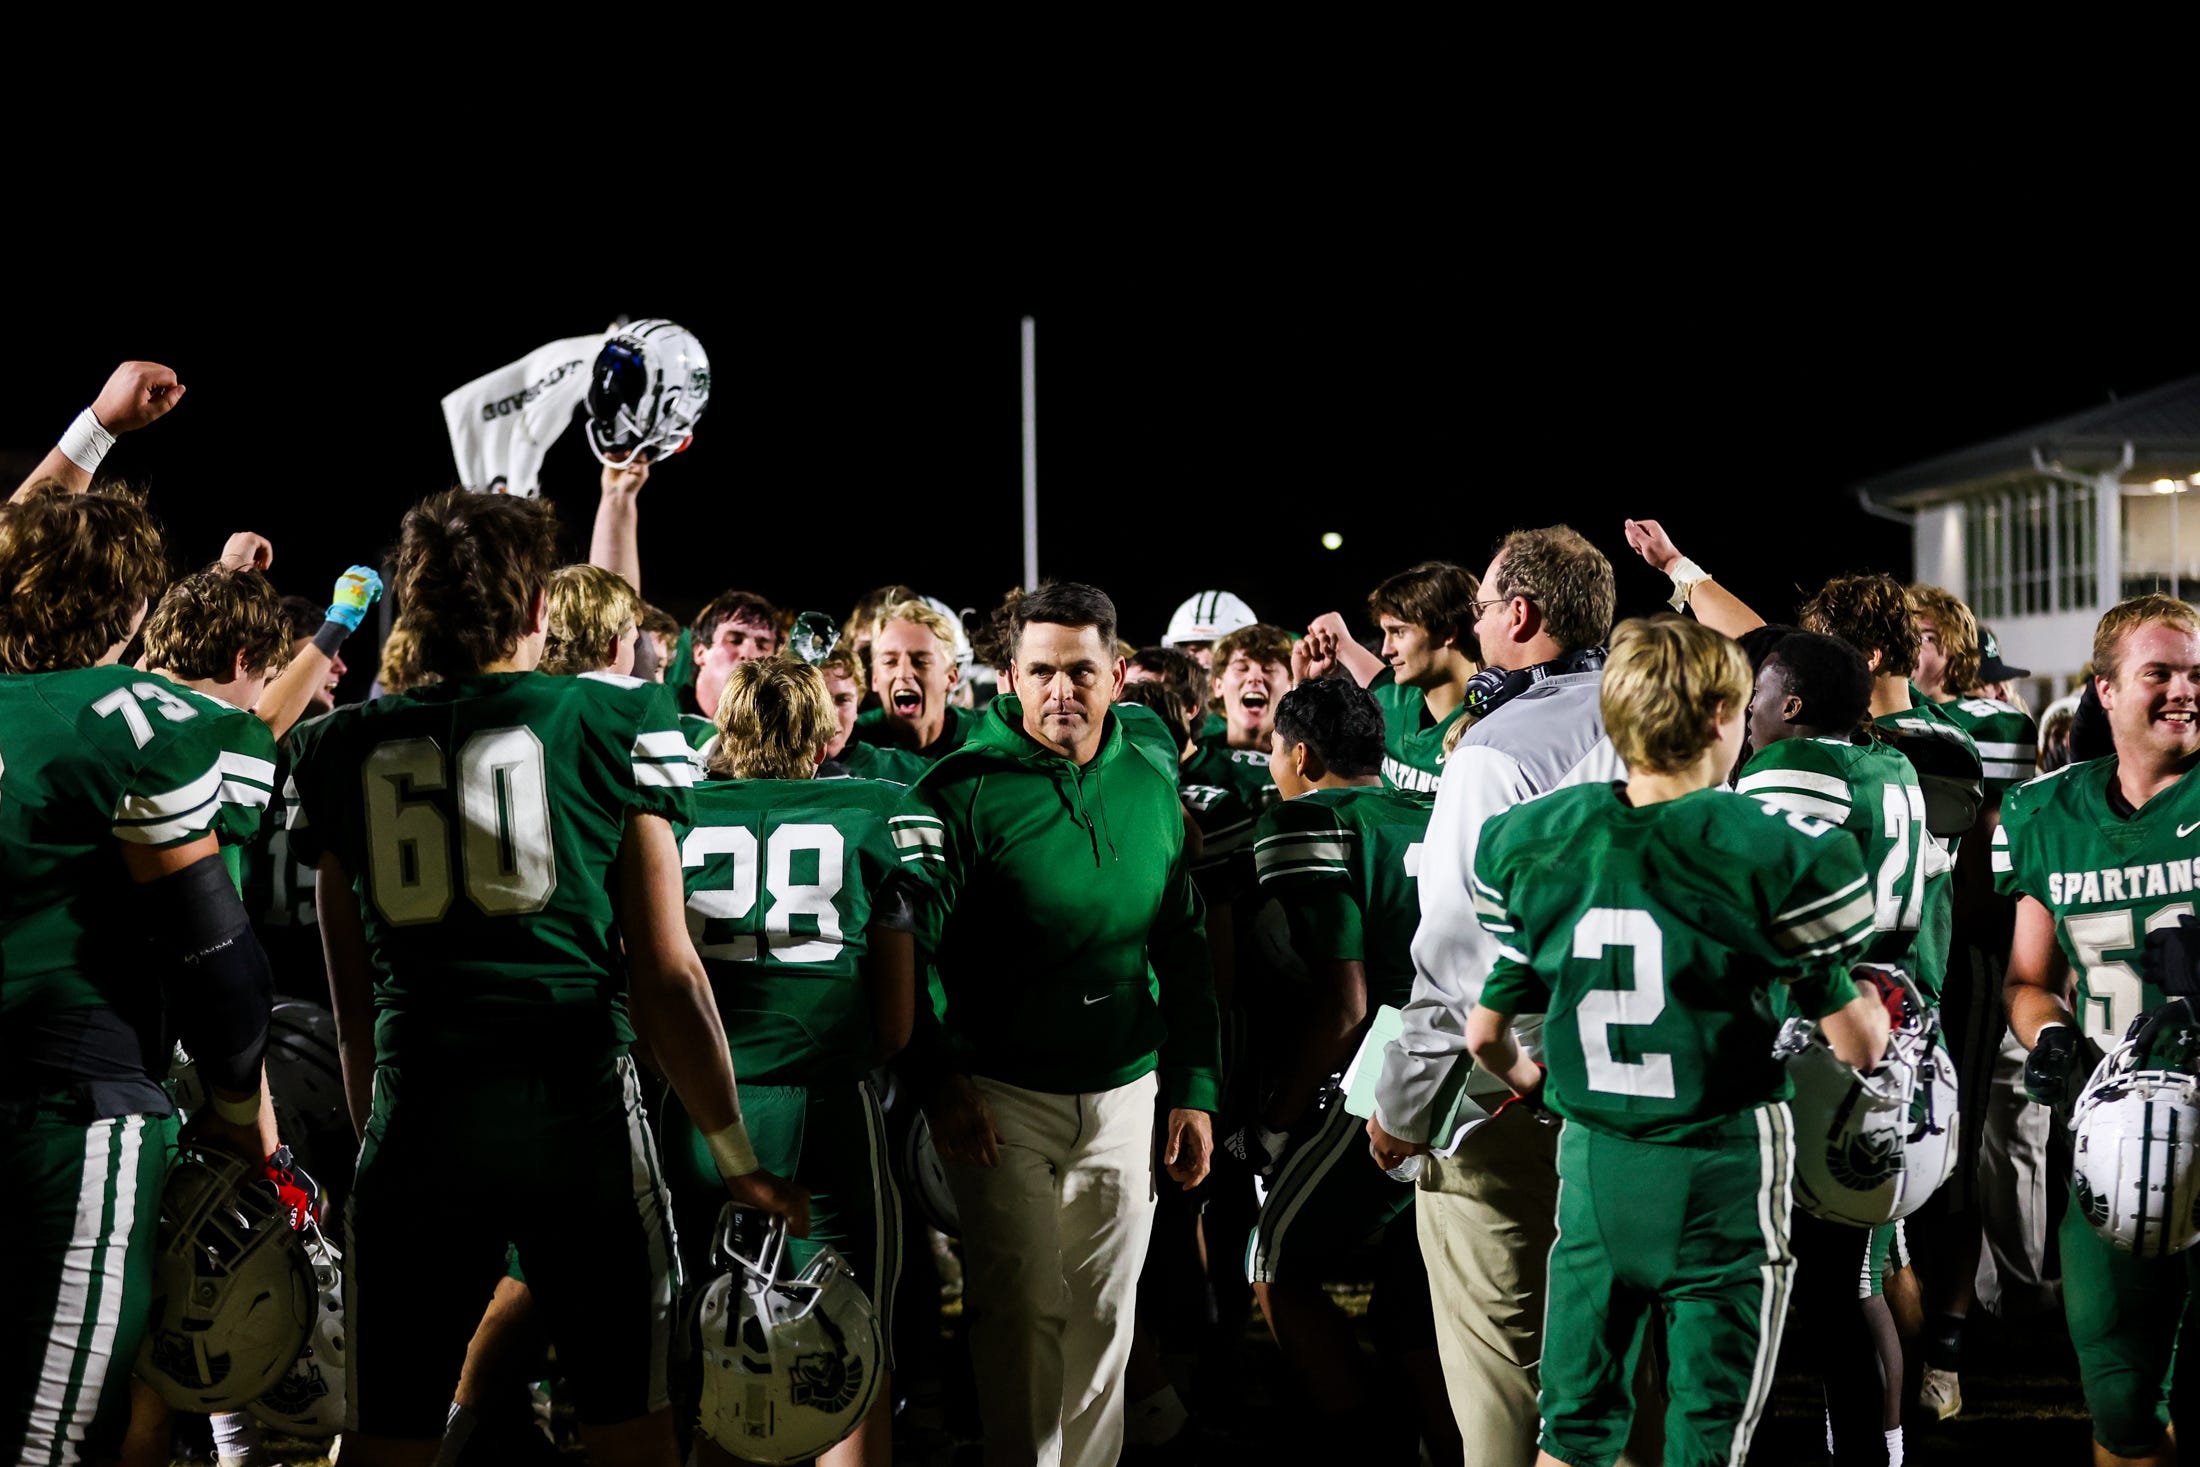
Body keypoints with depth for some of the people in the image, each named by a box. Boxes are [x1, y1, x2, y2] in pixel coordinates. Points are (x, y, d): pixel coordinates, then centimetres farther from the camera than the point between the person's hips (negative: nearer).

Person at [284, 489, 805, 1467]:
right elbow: (667, 976, -1)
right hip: (578, 1099, -2)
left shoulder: (340, 751, 10)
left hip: (416, 1113, 2)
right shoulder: (615, 723, 2)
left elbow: (352, 1005, 12)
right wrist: (737, 1158, 6)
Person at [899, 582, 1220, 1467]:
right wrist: (941, 1077, -17)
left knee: (1104, 1315, 11)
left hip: (1127, 1093, 4)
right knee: (1025, 1310, -5)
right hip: (1002, 1094, -4)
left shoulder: (1153, 788, 7)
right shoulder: (964, 788, -7)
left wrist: (1194, 1089, 9)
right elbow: (910, 945, -9)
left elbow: (1183, 953, 13)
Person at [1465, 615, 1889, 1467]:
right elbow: (1856, 1046, -8)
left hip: (1592, 1163, 4)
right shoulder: (1773, 853, -13)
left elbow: (1484, 1033, 6)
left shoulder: (1527, 845, -1)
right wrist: (1873, 1004, 14)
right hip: (1723, 1170, -3)